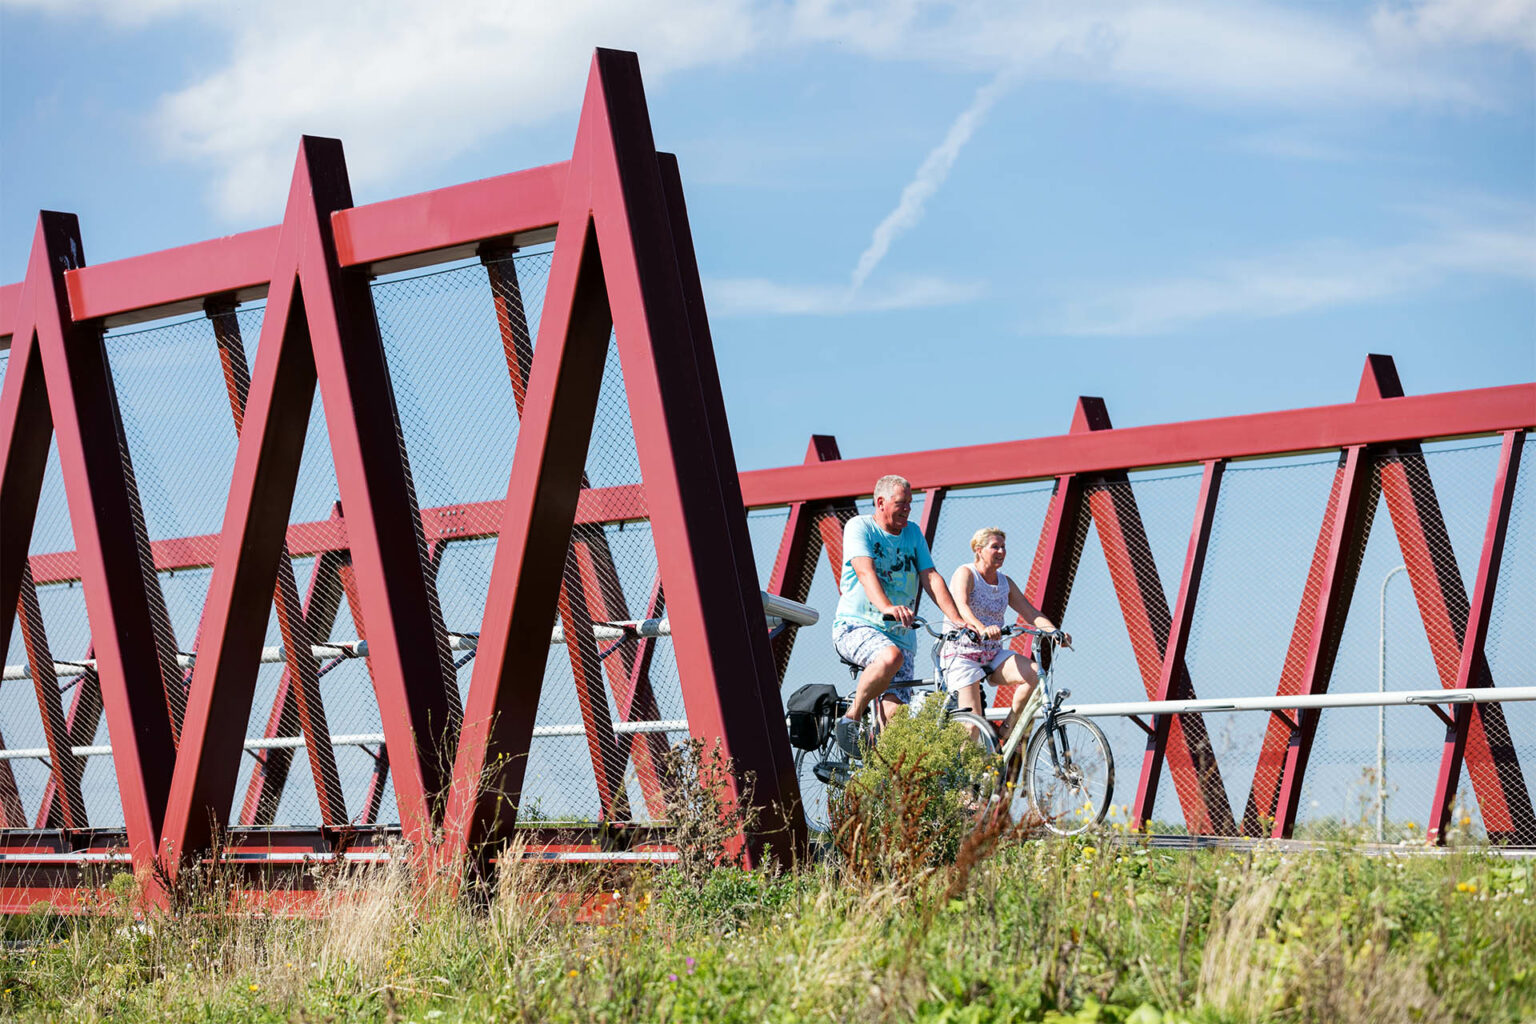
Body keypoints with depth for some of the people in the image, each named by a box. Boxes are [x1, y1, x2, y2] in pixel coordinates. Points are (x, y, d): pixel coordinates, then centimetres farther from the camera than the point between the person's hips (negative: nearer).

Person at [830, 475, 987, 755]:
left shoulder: (912, 532, 13)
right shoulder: (860, 526, -4)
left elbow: (930, 577, 3)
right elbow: (865, 571, -21)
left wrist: (957, 619, -13)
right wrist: (887, 607, -41)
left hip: (899, 634, 5)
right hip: (856, 627, -5)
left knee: (893, 717, -14)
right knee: (890, 656, -38)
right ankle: (851, 718, -17)